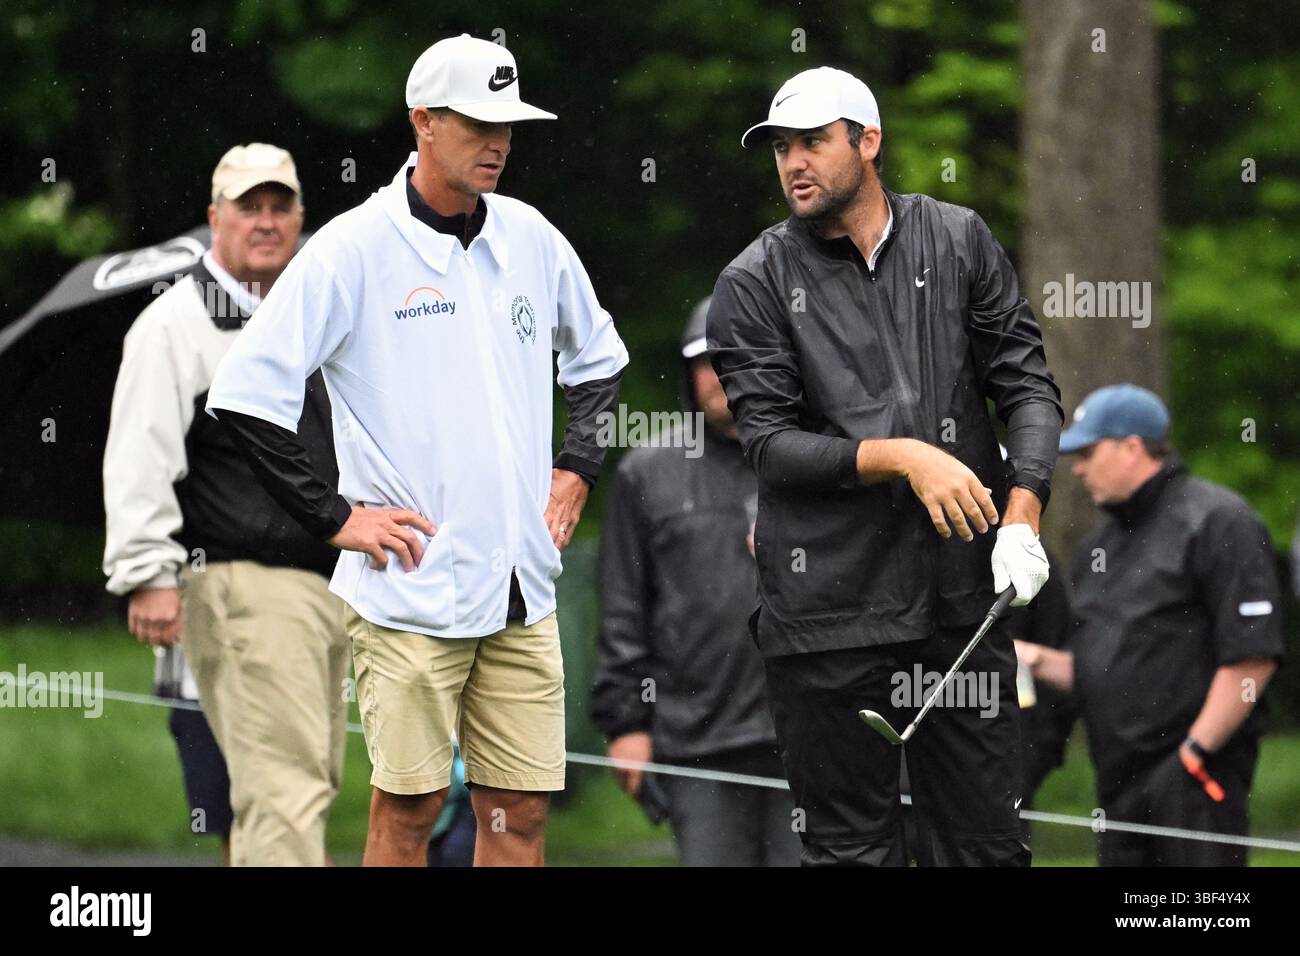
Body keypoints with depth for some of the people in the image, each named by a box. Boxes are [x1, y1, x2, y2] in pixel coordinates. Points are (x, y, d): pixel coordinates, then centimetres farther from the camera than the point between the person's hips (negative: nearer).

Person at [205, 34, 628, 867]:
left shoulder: (531, 238, 8)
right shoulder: (353, 249, -9)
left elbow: (599, 358, 27)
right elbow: (245, 391, -11)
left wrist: (577, 468, 14)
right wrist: (334, 516, -11)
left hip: (522, 581, 5)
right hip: (411, 582, -5)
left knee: (521, 811, 5)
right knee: (410, 806, -1)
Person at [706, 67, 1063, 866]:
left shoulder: (961, 241, 8)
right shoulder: (755, 283, 2)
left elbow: (1028, 385, 7)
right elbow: (770, 444, -5)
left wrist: (1023, 519, -7)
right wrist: (905, 456, -17)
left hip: (962, 592, 2)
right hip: (828, 609, -2)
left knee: (988, 839, 3)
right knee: (852, 847, 4)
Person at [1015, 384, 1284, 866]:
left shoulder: (1216, 522, -7)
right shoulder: (1101, 543, 20)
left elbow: (1252, 657, -14)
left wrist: (1195, 753, -16)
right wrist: (1038, 659, 6)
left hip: (1193, 778, -8)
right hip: (1120, 780, 8)